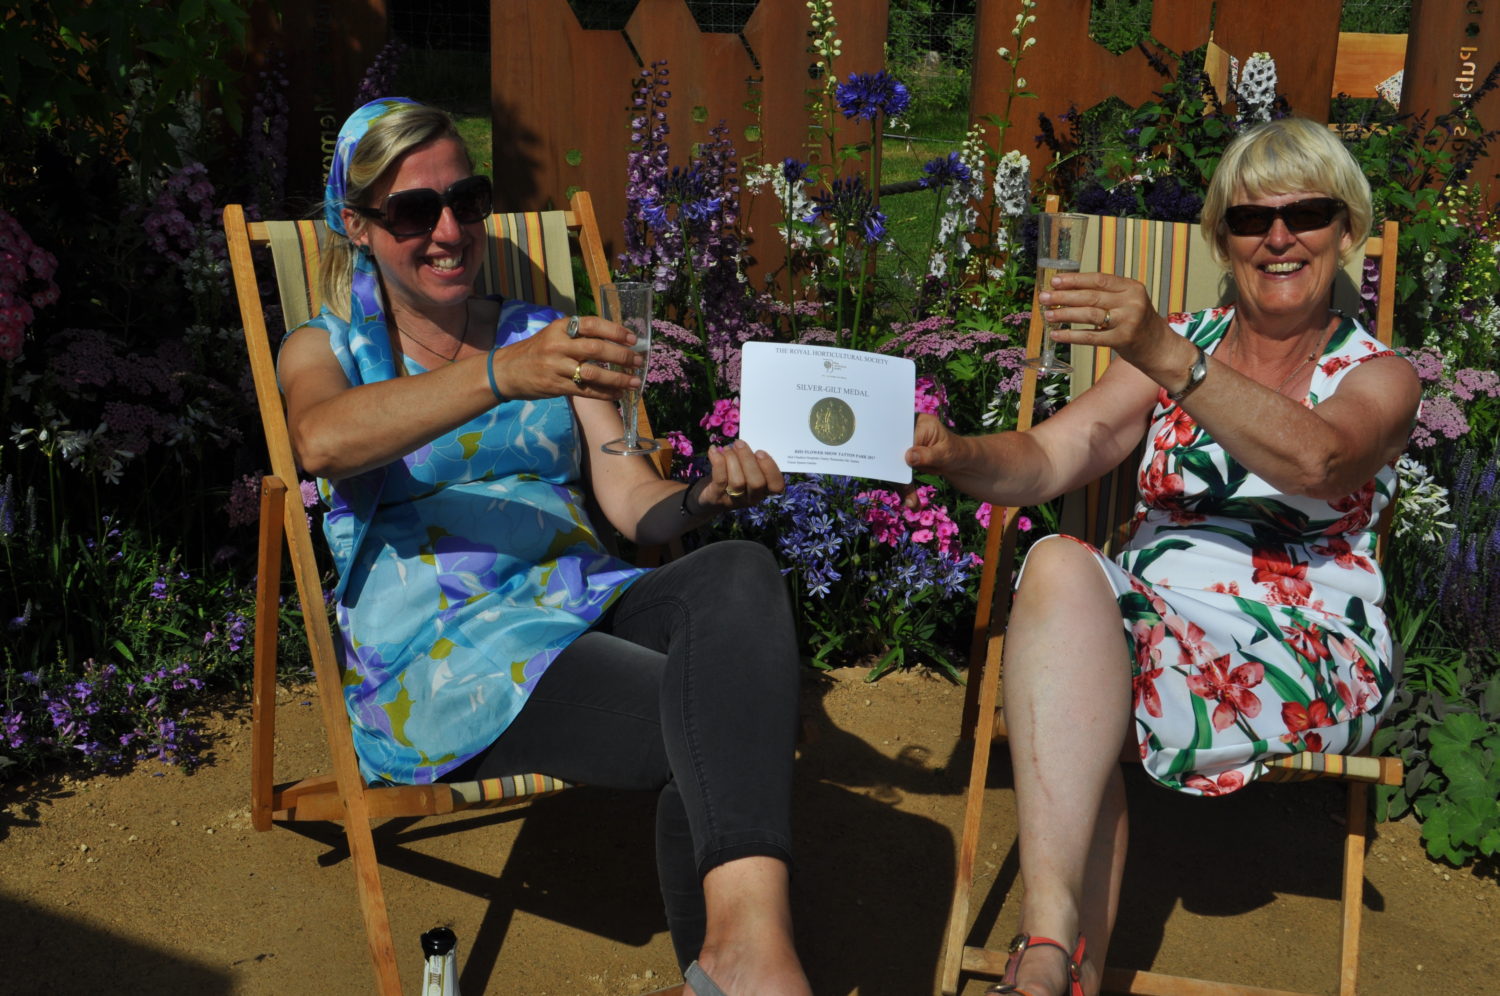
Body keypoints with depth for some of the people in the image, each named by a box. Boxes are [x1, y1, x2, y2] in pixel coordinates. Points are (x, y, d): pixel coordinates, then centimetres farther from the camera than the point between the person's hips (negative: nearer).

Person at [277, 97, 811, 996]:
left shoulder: (549, 338, 24)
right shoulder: (328, 349, 13)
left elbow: (631, 500, 12)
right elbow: (322, 441, -15)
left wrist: (706, 496, -14)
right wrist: (499, 375, -32)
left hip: (583, 606, 4)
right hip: (438, 650, -4)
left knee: (739, 571, -33)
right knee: (711, 719, -33)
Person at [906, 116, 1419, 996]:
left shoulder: (1379, 378, 5)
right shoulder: (1175, 347, 15)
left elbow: (1312, 459, -21)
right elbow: (1046, 459, 1)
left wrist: (1165, 357, -35)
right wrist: (955, 454, -23)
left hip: (1308, 667, -3)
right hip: (1147, 626, 3)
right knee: (1063, 564, -34)